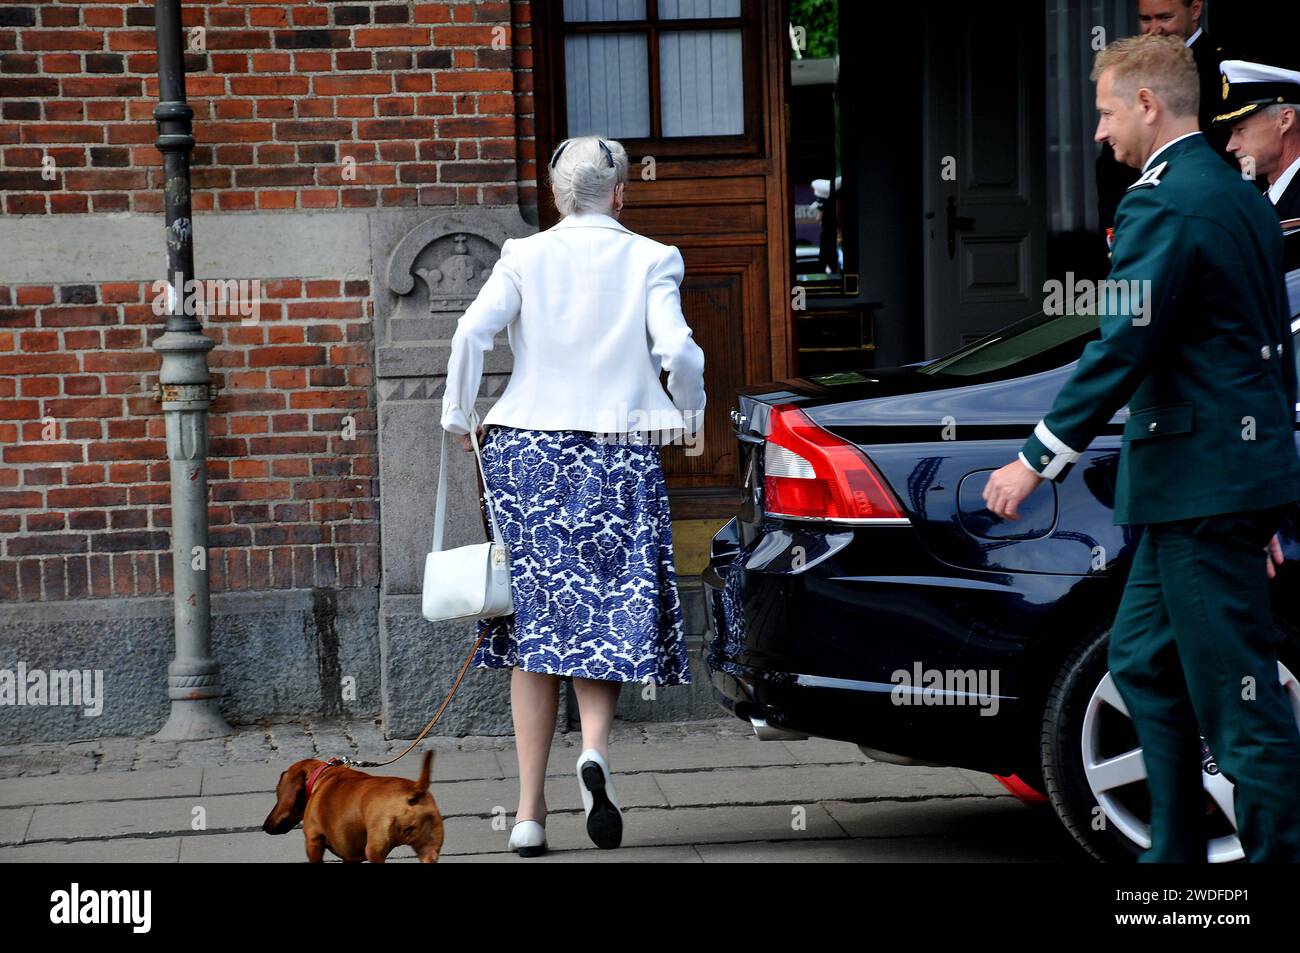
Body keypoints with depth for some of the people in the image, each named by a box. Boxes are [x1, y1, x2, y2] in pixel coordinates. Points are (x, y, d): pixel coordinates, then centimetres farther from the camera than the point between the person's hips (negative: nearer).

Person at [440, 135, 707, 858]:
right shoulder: (649, 260, 0)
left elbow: (473, 331, -10)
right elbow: (677, 350, -11)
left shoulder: (525, 257, 3)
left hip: (527, 449, 1)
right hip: (619, 456, -1)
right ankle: (596, 747, -22)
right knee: (609, 615, 8)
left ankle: (531, 812, 3)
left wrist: (461, 418, 2)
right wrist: (691, 416, 7)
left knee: (536, 619, 6)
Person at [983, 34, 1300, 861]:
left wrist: (1039, 460, -14)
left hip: (1203, 481, -10)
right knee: (1143, 661, 18)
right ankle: (1176, 850, 24)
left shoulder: (1162, 208, -15)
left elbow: (1123, 352, -20)